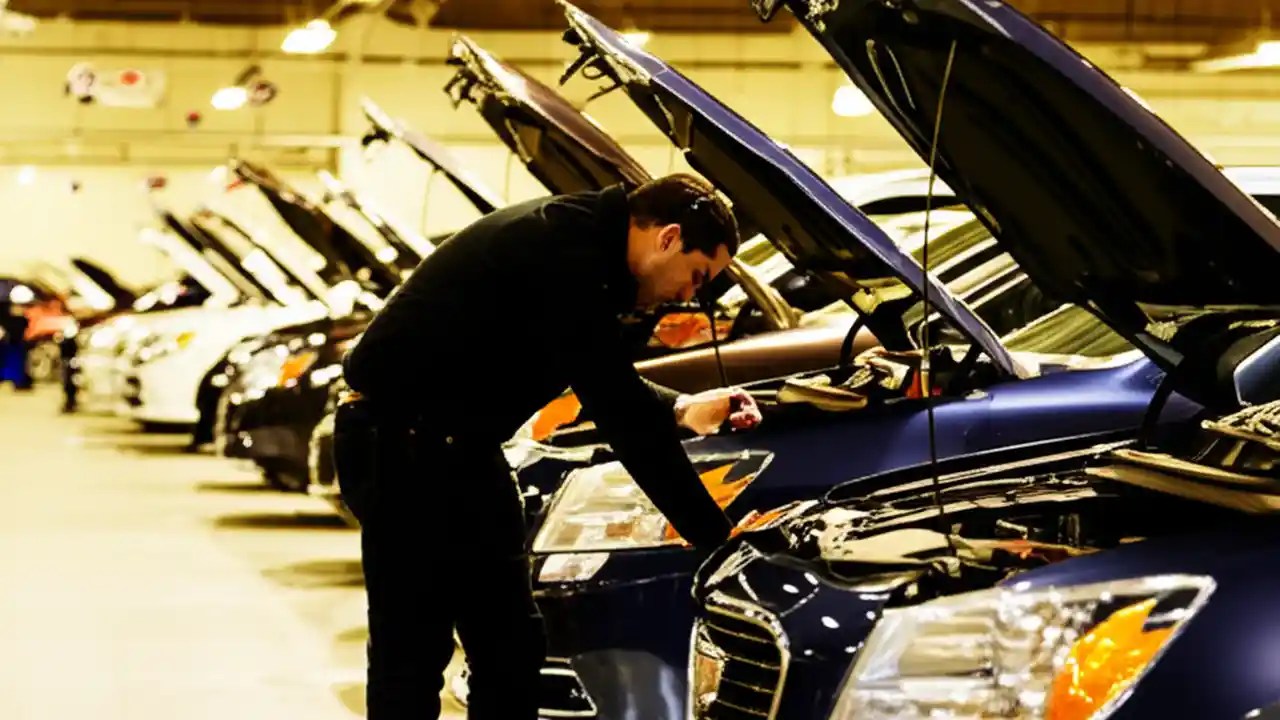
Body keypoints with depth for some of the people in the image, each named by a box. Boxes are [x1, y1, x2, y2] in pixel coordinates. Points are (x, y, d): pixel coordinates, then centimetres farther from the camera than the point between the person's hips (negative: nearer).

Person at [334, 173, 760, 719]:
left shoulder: (577, 239, 7)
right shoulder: (565, 254, -22)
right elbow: (621, 414, -24)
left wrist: (681, 409, 19)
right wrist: (713, 536, -20)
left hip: (459, 443, 10)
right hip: (401, 445, -10)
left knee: (511, 651, 11)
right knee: (411, 656, -4)